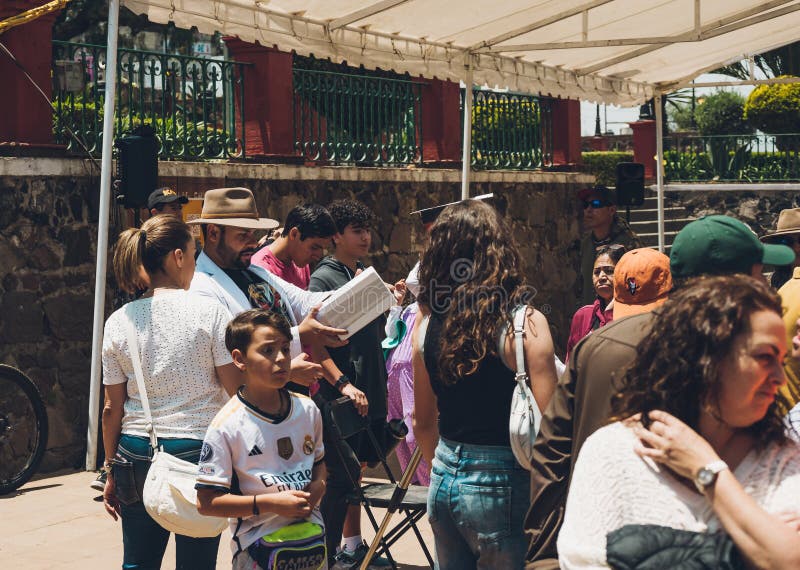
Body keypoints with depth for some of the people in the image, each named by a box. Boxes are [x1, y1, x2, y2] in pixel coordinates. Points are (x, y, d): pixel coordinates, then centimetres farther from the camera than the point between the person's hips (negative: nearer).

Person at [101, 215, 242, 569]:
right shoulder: (209, 312, -7)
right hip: (199, 449, -3)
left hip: (137, 453, 4)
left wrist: (111, 470, 14)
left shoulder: (119, 321, 3)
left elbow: (112, 407, 6)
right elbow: (237, 388, -8)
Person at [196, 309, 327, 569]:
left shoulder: (307, 409, 2)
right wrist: (270, 503, -20)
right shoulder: (227, 426, -14)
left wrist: (319, 485, -4)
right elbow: (206, 502, -14)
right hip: (257, 548, -4)